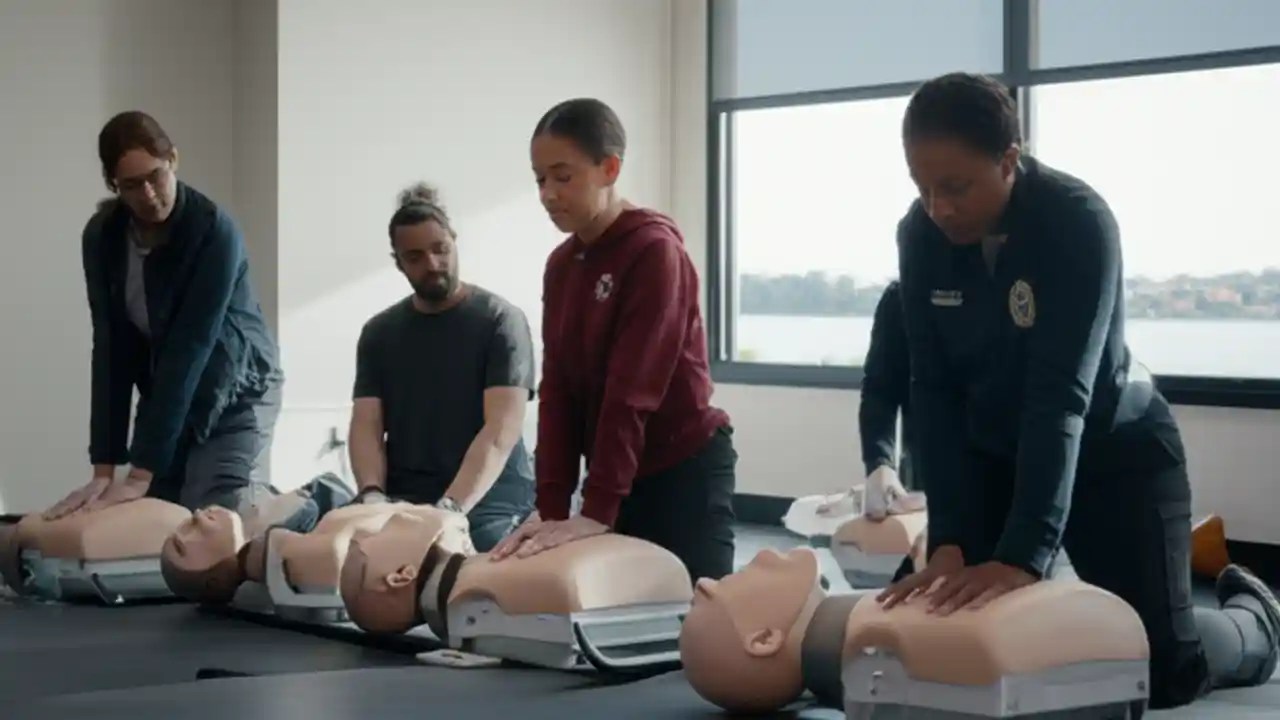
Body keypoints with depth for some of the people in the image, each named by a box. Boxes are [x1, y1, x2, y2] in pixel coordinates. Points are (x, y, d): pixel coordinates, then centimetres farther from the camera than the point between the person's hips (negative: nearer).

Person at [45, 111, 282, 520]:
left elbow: (189, 349, -30)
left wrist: (141, 474, -33)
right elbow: (110, 347, -12)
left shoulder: (215, 232, -27)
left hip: (235, 394, -5)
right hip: (166, 392, 5)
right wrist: (104, 469, -20)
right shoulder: (102, 235, -11)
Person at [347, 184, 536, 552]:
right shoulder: (378, 332, 13)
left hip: (488, 507, -3)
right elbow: (366, 425, 5)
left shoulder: (500, 321, 0)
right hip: (401, 507, 3)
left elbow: (501, 430, -11)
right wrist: (372, 494, -15)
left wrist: (450, 508, -24)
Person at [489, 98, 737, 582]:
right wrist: (551, 505, -6)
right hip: (621, 474, 7)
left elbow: (632, 391, -20)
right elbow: (557, 391, 4)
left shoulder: (654, 250, -14)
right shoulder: (560, 265, 8)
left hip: (685, 470, -7)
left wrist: (597, 511, -24)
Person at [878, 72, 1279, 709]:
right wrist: (948, 539, -23)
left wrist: (1024, 554, -41)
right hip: (993, 454, 4)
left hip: (1116, 451, -4)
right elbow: (932, 389, -13)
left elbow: (1061, 394, -34)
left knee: (1166, 669, -8)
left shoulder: (1078, 221, -28)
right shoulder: (920, 236, -14)